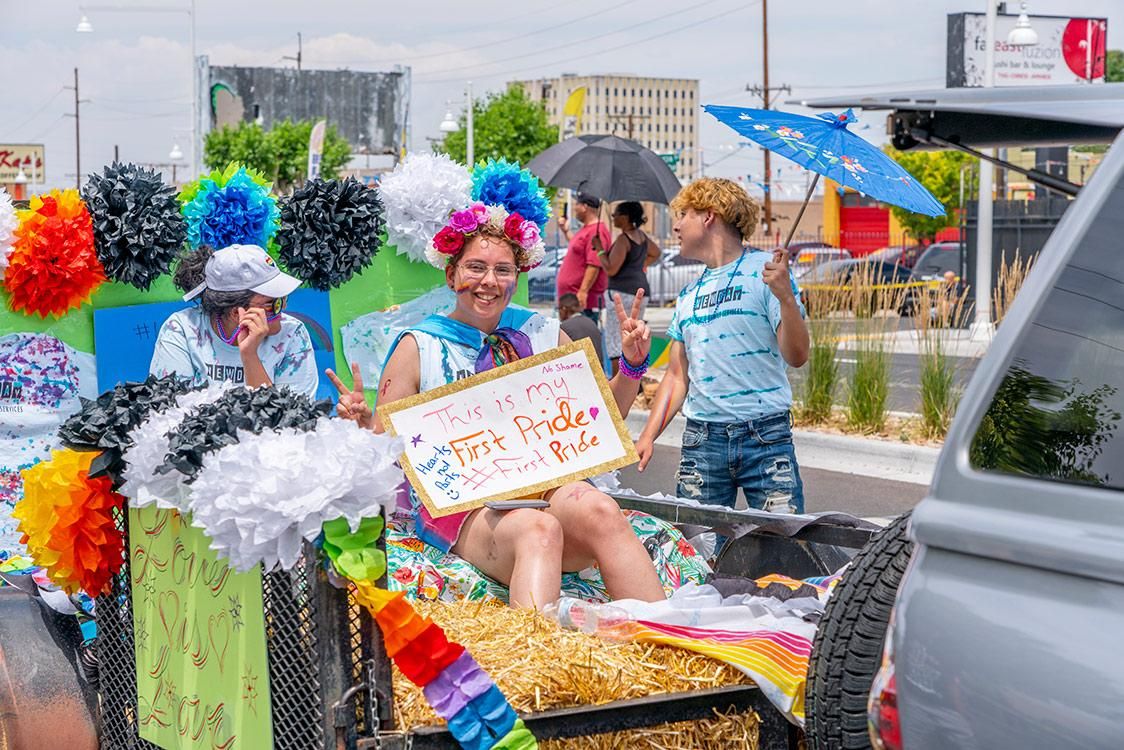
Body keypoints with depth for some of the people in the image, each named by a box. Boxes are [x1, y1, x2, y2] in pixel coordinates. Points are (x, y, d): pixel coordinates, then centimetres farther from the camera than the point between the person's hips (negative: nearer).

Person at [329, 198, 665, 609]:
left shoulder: (542, 334, 14)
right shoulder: (419, 347, 6)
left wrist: (632, 365, 6)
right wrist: (364, 425, -17)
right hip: (457, 504, -3)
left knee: (598, 509, -32)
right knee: (537, 529, -36)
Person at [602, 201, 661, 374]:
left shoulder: (623, 239, -13)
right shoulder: (641, 236, 13)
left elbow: (611, 269, -16)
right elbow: (655, 253, 32)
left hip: (623, 291, -9)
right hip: (642, 290, 9)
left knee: (616, 339, -6)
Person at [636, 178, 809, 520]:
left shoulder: (764, 271, -1)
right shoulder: (688, 295, 16)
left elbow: (796, 357, -9)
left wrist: (786, 297, -25)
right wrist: (647, 436, 7)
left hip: (765, 436, -5)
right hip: (701, 438, 5)